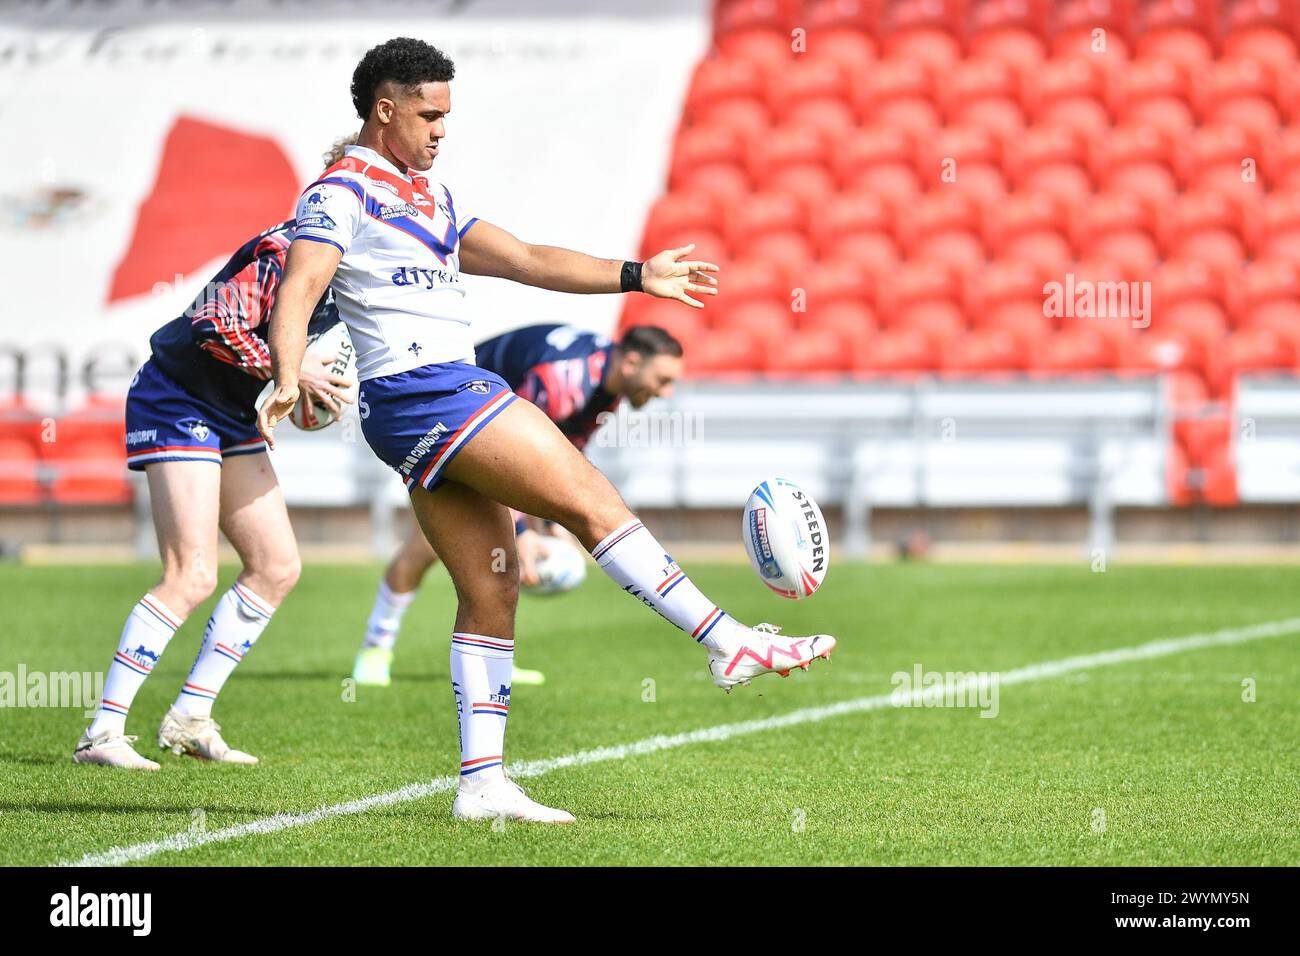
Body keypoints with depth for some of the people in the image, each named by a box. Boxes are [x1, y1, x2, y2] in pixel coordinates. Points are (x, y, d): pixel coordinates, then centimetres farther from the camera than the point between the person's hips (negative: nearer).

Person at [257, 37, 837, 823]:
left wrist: (637, 276, 21)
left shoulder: (430, 198, 24)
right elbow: (300, 290, -18)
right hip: (419, 391, -10)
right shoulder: (343, 193, -4)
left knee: (492, 590, 5)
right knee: (591, 500, -11)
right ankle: (729, 644, -10)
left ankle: (482, 783, 4)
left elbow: (526, 261, 25)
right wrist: (288, 379, -36)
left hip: (454, 394, 10)